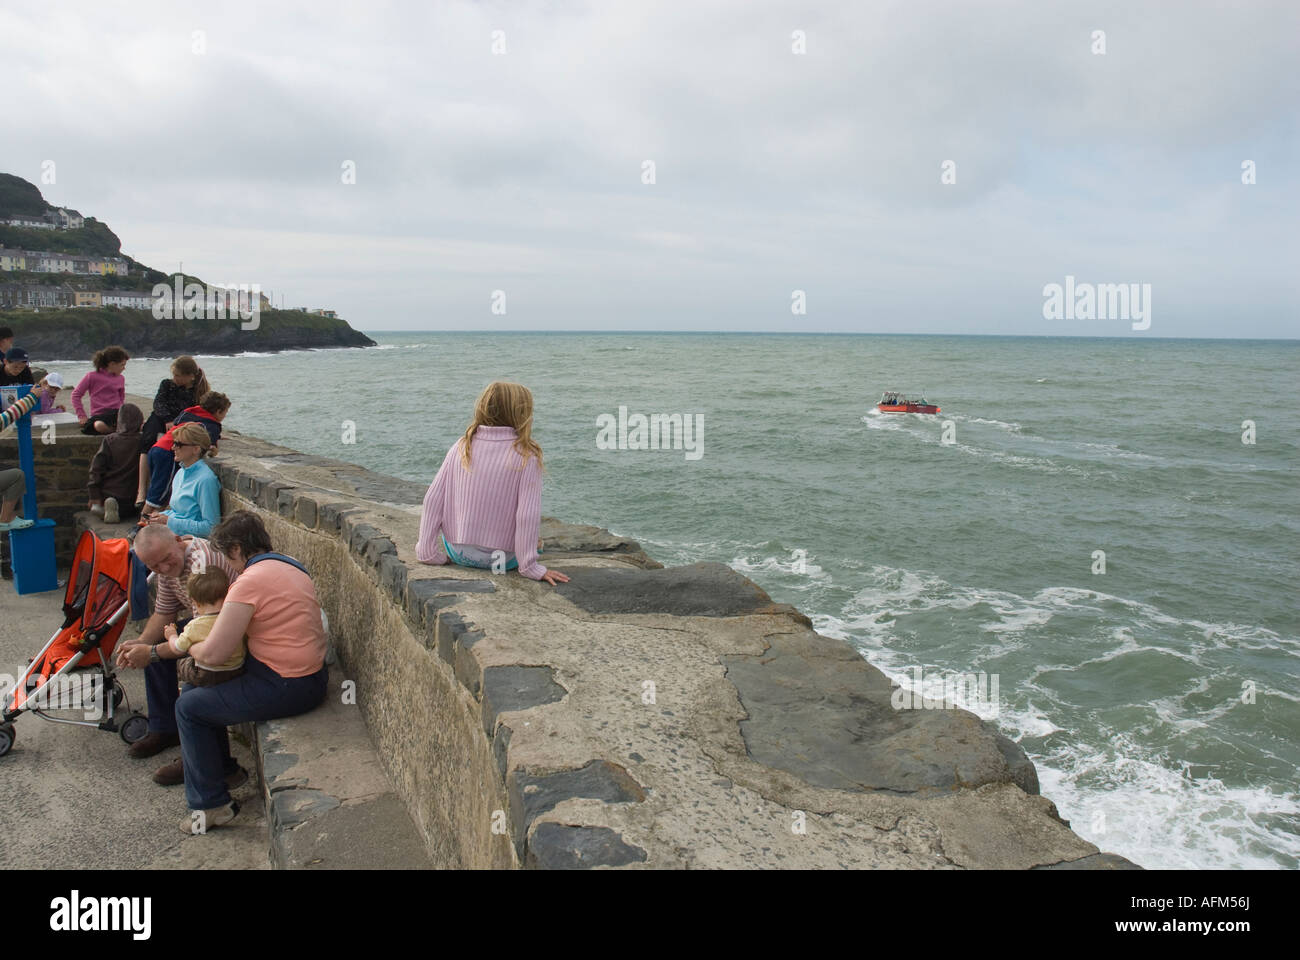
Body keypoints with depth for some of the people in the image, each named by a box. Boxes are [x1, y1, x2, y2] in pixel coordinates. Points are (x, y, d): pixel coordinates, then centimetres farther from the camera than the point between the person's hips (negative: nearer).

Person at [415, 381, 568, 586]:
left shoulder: (461, 447, -3)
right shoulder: (527, 456, -14)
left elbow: (433, 500, -4)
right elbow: (528, 516, -19)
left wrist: (428, 552, 3)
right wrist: (530, 567, -12)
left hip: (458, 553, 3)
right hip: (503, 559, -2)